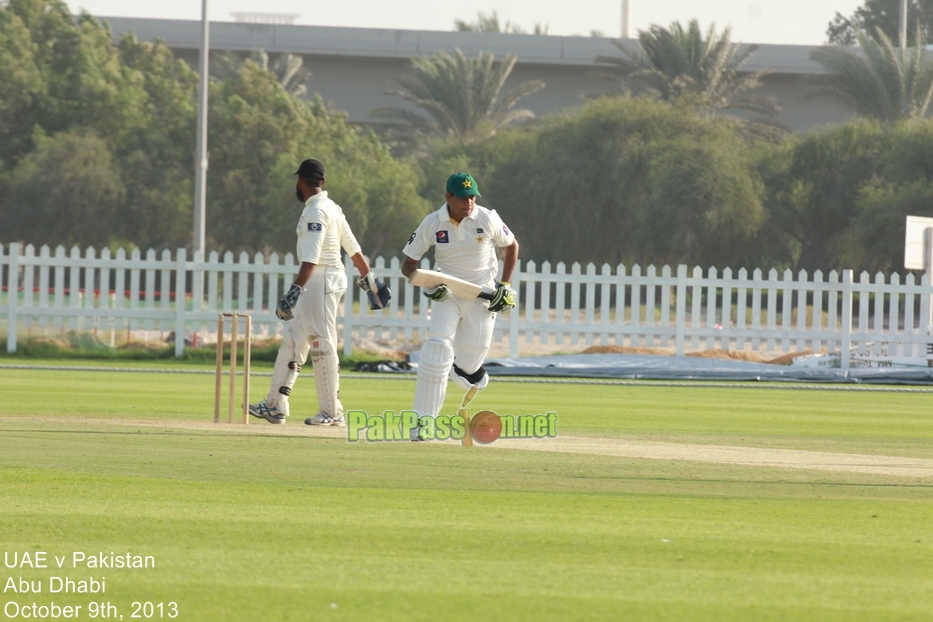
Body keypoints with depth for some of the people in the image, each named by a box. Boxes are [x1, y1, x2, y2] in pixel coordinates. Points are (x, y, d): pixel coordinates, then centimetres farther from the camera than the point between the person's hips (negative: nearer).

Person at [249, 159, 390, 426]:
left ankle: (332, 412, -4)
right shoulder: (331, 208, 14)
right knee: (293, 340, 12)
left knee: (321, 344, -7)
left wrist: (294, 292, -32)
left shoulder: (316, 211, -16)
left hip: (323, 280, -10)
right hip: (320, 282, 10)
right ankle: (276, 406, 15)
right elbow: (354, 248, 16)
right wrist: (370, 281, 20)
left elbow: (311, 260, -25)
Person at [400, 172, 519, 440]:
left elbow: (511, 246, 7)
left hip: (482, 295, 0)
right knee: (437, 349, -17)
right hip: (447, 294, 0)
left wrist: (505, 285, -1)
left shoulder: (487, 219, -11)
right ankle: (423, 421, -16)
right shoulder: (432, 224, -11)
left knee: (469, 361, 2)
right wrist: (426, 283, -23)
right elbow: (408, 264, -4)